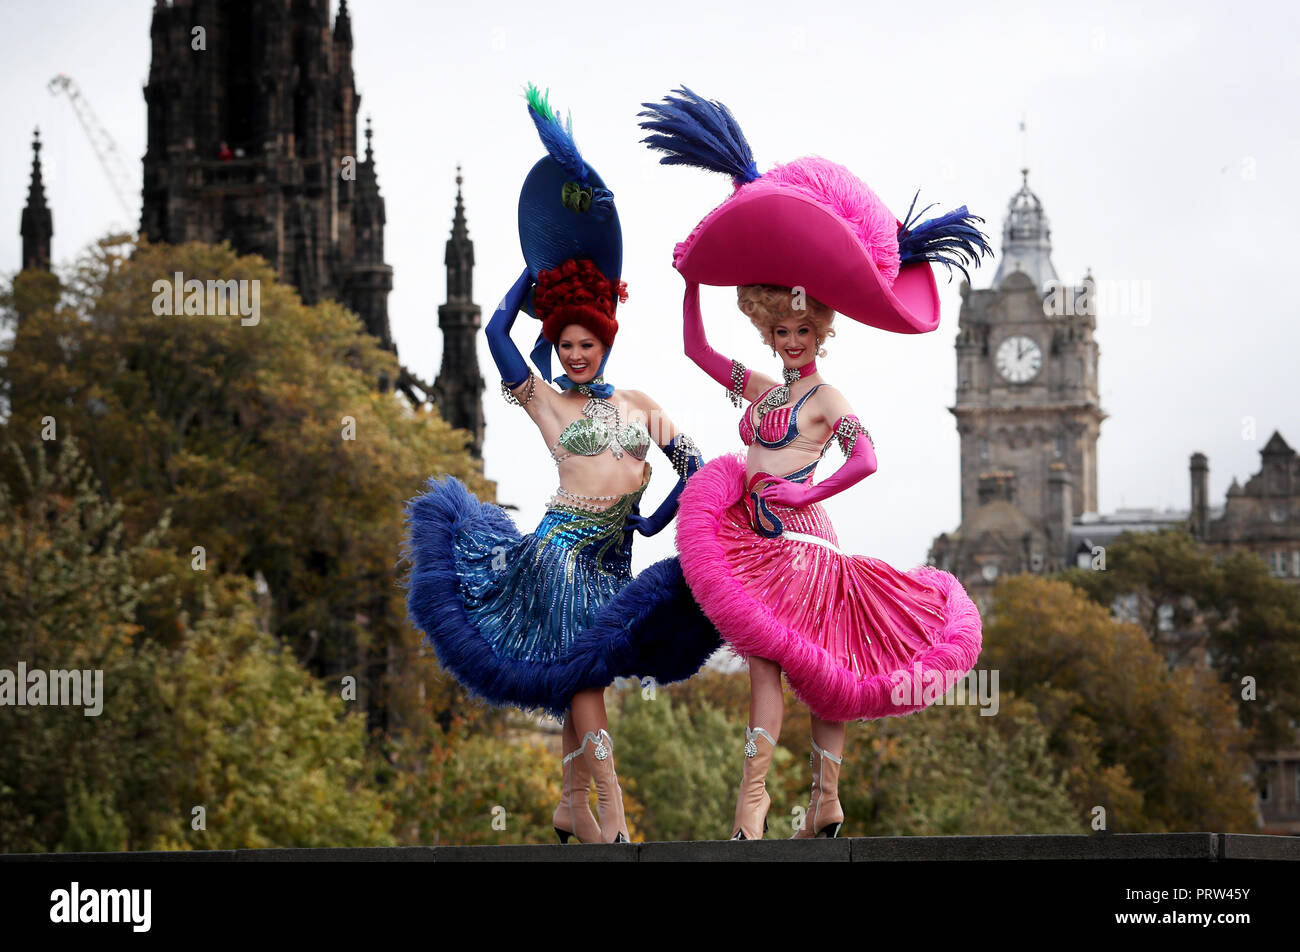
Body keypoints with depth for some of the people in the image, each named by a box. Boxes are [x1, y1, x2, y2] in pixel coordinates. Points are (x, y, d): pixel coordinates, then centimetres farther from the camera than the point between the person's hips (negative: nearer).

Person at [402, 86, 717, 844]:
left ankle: (574, 806, 15)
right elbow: (499, 332, -3)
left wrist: (661, 519, -8)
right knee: (580, 670, -14)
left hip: (613, 556, 4)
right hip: (561, 547, -4)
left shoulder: (639, 404, 12)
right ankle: (612, 810, -20)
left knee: (585, 677, 8)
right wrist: (544, 265, 7)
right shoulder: (544, 403, 4)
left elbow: (693, 465, 8)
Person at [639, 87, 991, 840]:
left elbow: (867, 460, -17)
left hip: (801, 541, -7)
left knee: (768, 654, -15)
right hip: (758, 540, 7)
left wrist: (806, 493, -15)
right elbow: (696, 347, 20)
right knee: (813, 665, 4)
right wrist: (696, 276, 12)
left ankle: (755, 785, -21)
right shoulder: (762, 389, 16)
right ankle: (826, 800, 4)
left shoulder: (828, 400, -3)